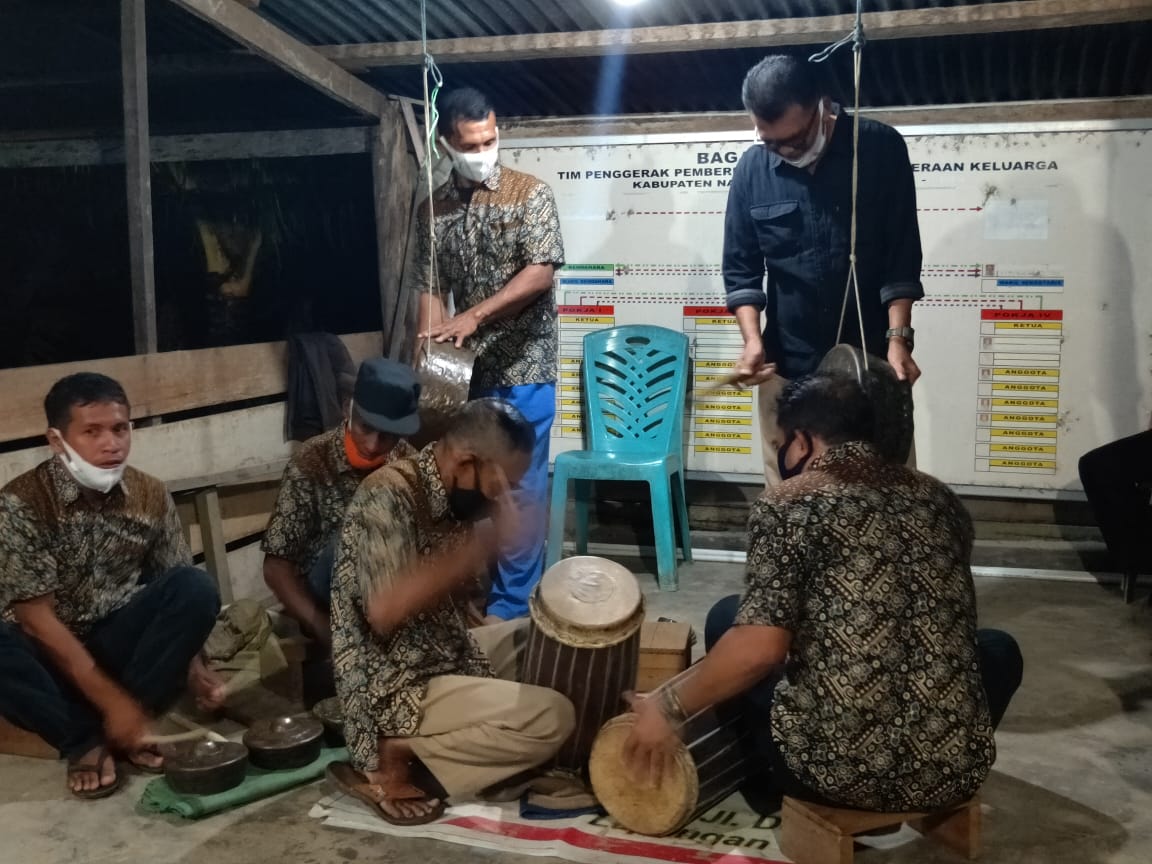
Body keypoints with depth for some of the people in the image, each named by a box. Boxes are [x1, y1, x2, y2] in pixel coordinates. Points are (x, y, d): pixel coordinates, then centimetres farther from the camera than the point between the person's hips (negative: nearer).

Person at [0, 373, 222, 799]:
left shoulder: (151, 496, -6)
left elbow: (181, 595, 0)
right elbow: (36, 617, -21)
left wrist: (192, 664, -17)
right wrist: (109, 698, -26)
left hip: (120, 640, 3)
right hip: (51, 653, -3)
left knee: (198, 587, -24)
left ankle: (128, 726, -14)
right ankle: (84, 740, -16)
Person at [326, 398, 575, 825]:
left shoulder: (451, 496, 3)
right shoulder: (387, 495, -23)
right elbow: (385, 610, -34)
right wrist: (473, 549, -33)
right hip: (396, 690, -10)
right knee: (553, 718, -16)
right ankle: (393, 758, -7)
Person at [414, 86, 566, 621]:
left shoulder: (531, 194, -5)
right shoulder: (433, 210, 8)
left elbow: (541, 272, -16)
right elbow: (429, 287, 6)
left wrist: (474, 316, -23)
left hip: (523, 367, -4)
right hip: (465, 370, 4)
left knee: (521, 485, 1)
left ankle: (512, 603, 12)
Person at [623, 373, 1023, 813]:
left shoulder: (786, 505, -6)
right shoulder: (939, 497, 11)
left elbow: (759, 648, -18)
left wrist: (668, 707, -3)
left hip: (838, 767, -4)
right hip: (954, 770, 5)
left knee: (727, 618, 20)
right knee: (999, 648, 36)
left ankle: (768, 786, 29)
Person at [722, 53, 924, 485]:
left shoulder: (882, 149, -5)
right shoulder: (751, 169, -1)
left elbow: (902, 258, -4)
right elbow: (742, 269, 3)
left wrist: (898, 338, -14)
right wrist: (753, 340, -11)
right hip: (787, 365, 1)